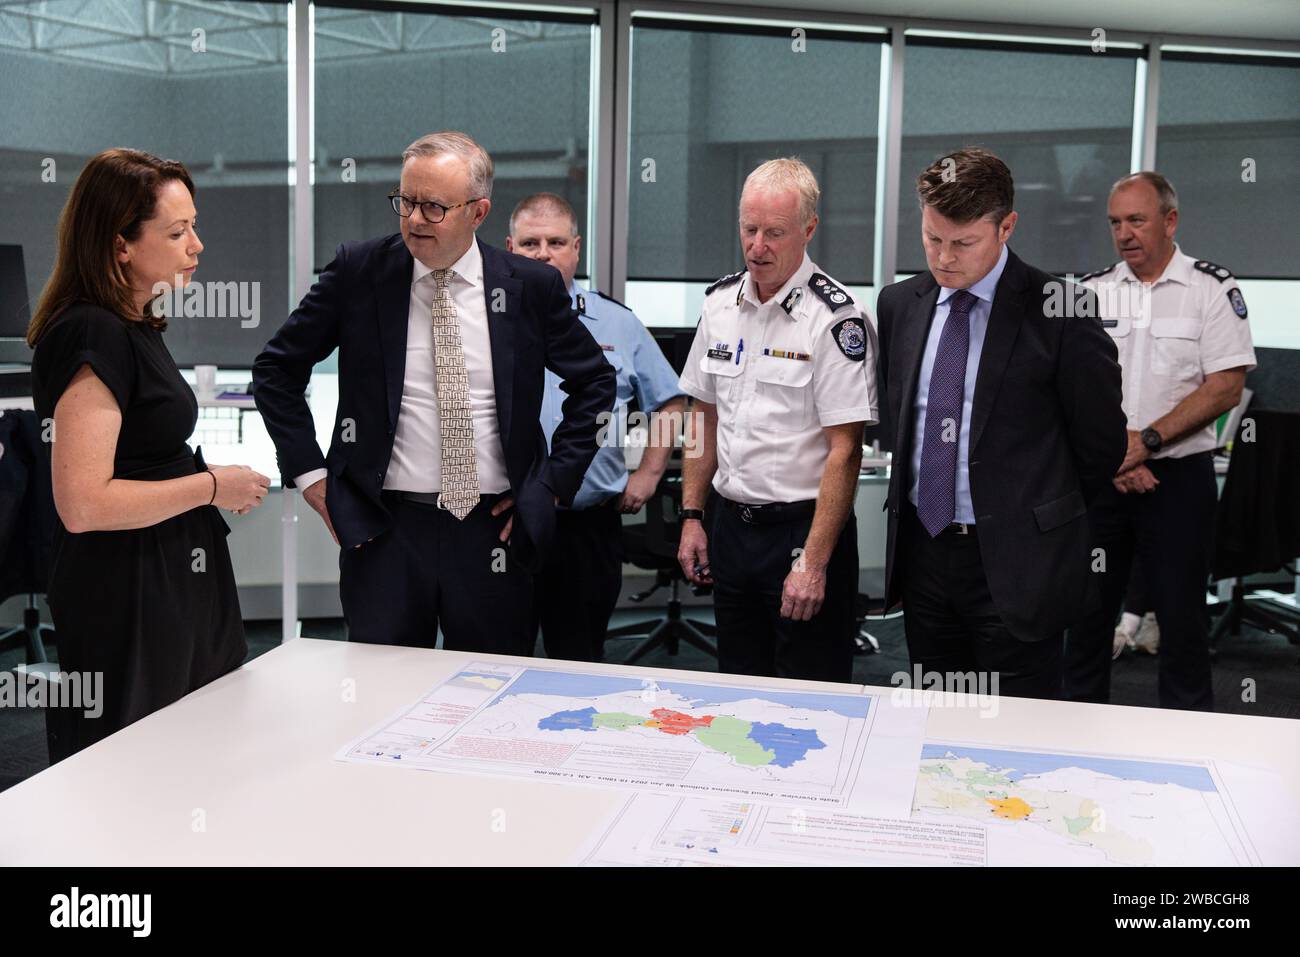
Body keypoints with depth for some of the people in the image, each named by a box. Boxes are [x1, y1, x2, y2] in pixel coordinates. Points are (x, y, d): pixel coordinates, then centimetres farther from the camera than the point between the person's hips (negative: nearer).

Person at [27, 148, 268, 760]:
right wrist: (212, 486, -15)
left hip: (173, 586, 10)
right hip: (125, 599, -9)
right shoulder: (92, 336, -17)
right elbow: (83, 503, -24)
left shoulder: (132, 329, 13)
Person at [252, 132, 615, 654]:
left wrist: (553, 481, 3)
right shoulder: (358, 271, -2)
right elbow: (276, 368, 7)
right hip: (382, 530, 0)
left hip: (494, 530, 0)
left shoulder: (531, 286, -1)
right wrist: (309, 472, 0)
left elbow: (594, 381, 10)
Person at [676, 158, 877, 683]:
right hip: (730, 524, 6)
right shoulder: (720, 302, 5)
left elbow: (844, 451, -16)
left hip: (804, 528, -6)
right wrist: (692, 516, 9)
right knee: (736, 694, 16)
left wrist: (813, 562, -19)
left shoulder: (836, 318, -14)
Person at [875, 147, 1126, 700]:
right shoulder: (899, 305, 7)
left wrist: (1045, 519, 8)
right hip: (921, 549, 5)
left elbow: (1101, 441, -3)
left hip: (1016, 565, -5)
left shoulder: (1057, 311, -11)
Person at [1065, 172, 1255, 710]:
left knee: (1181, 615, 3)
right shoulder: (1092, 291, 7)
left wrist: (1145, 442, -16)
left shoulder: (1212, 289, -2)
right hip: (1097, 477, 3)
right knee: (1088, 609, 9)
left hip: (1178, 477, -3)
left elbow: (1226, 387, -9)